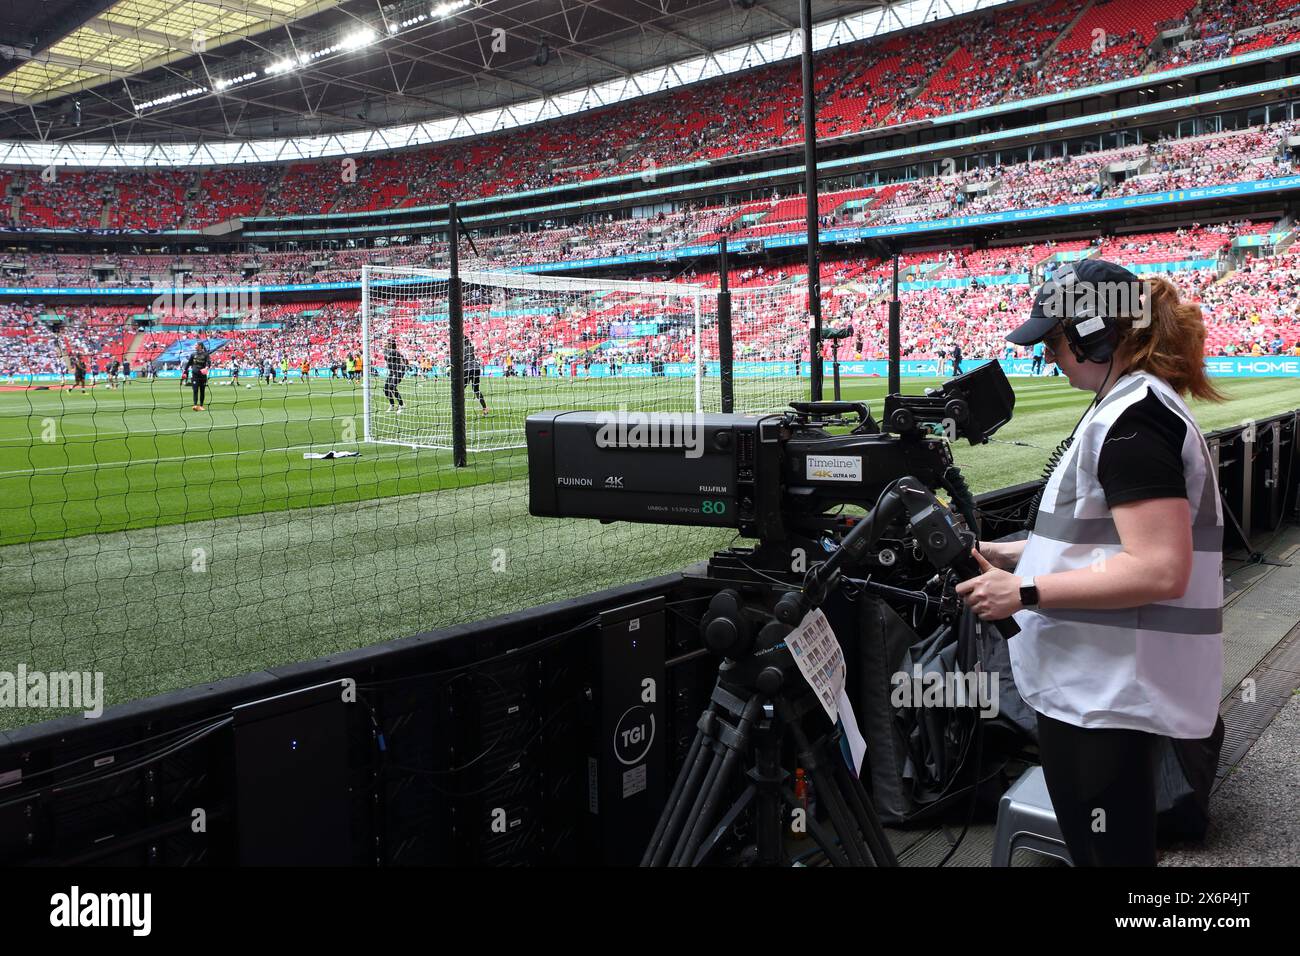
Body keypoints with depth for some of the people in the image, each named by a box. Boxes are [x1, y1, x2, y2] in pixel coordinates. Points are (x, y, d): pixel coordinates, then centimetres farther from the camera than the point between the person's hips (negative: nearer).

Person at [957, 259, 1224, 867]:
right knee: (1110, 849, 23)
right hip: (1105, 683, 11)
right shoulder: (1140, 403, 15)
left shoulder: (1133, 417, -19)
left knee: (1106, 854, 2)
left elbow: (1160, 570, -27)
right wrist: (1006, 554, 13)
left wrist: (1025, 593, -23)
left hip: (1106, 695, -11)